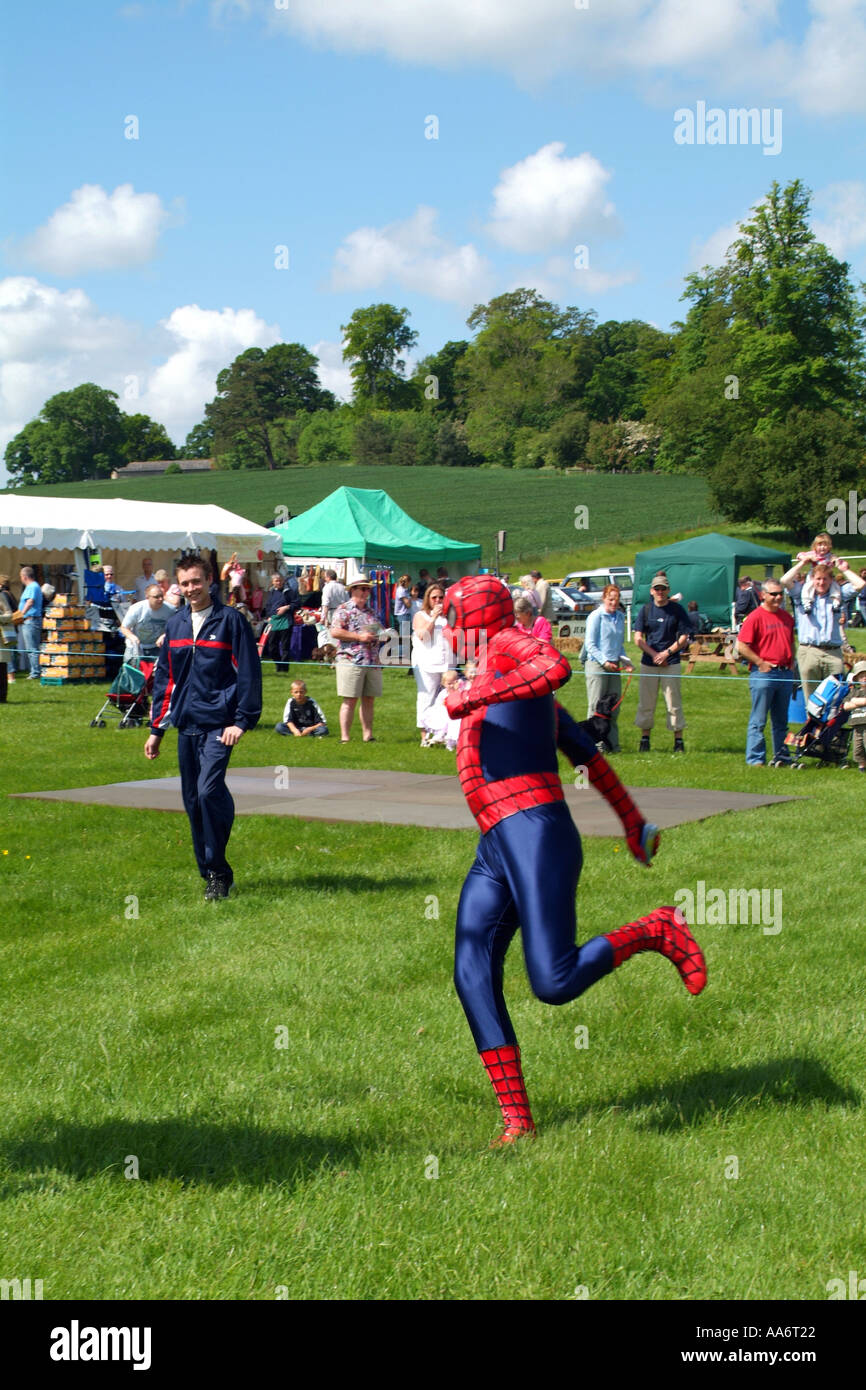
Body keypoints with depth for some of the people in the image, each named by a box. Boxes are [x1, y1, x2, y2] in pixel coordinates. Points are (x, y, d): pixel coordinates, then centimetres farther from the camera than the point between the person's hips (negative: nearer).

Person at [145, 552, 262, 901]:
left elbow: (249, 673, -4)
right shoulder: (175, 624, 13)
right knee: (192, 800, 7)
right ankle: (211, 873, 17)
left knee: (209, 790, -20)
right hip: (186, 725, 6)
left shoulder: (231, 620, -3)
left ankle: (218, 870, -9)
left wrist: (242, 720, -11)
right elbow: (164, 679, 18)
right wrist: (156, 729, 16)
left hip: (218, 724, -6)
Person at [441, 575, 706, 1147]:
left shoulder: (508, 646, -1)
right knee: (473, 976, 0)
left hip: (534, 832, -10)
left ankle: (655, 931, 5)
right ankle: (517, 1119, 5)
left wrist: (475, 695, -22)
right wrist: (631, 820, 38)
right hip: (496, 848, 10)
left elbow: (558, 668, -26)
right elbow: (589, 756, 31)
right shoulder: (510, 686, 26)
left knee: (555, 984, -16)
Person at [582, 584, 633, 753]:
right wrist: (604, 661, -15)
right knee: (596, 705, -4)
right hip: (596, 665, -6)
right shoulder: (596, 616, -6)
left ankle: (612, 743, 10)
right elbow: (590, 644, -8)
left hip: (614, 666, 6)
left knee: (614, 705, 5)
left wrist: (625, 660, 7)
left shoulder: (620, 616, 13)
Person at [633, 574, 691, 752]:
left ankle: (678, 740, 3)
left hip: (671, 663, -2)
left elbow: (684, 638, -1)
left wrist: (666, 653, -10)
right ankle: (645, 739, 14)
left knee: (674, 702, -2)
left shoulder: (677, 610, 1)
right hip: (648, 663, 2)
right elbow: (638, 638, 4)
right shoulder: (646, 610, 6)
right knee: (646, 703, 5)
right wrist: (654, 654, -8)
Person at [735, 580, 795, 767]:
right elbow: (741, 646, -12)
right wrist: (760, 662, -12)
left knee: (781, 720, 13)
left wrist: (791, 662, 12)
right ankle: (755, 759, 1)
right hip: (763, 674, -7)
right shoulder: (756, 617, -8)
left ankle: (781, 756, 20)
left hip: (785, 673, 7)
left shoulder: (787, 617, 14)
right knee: (759, 720, -3)